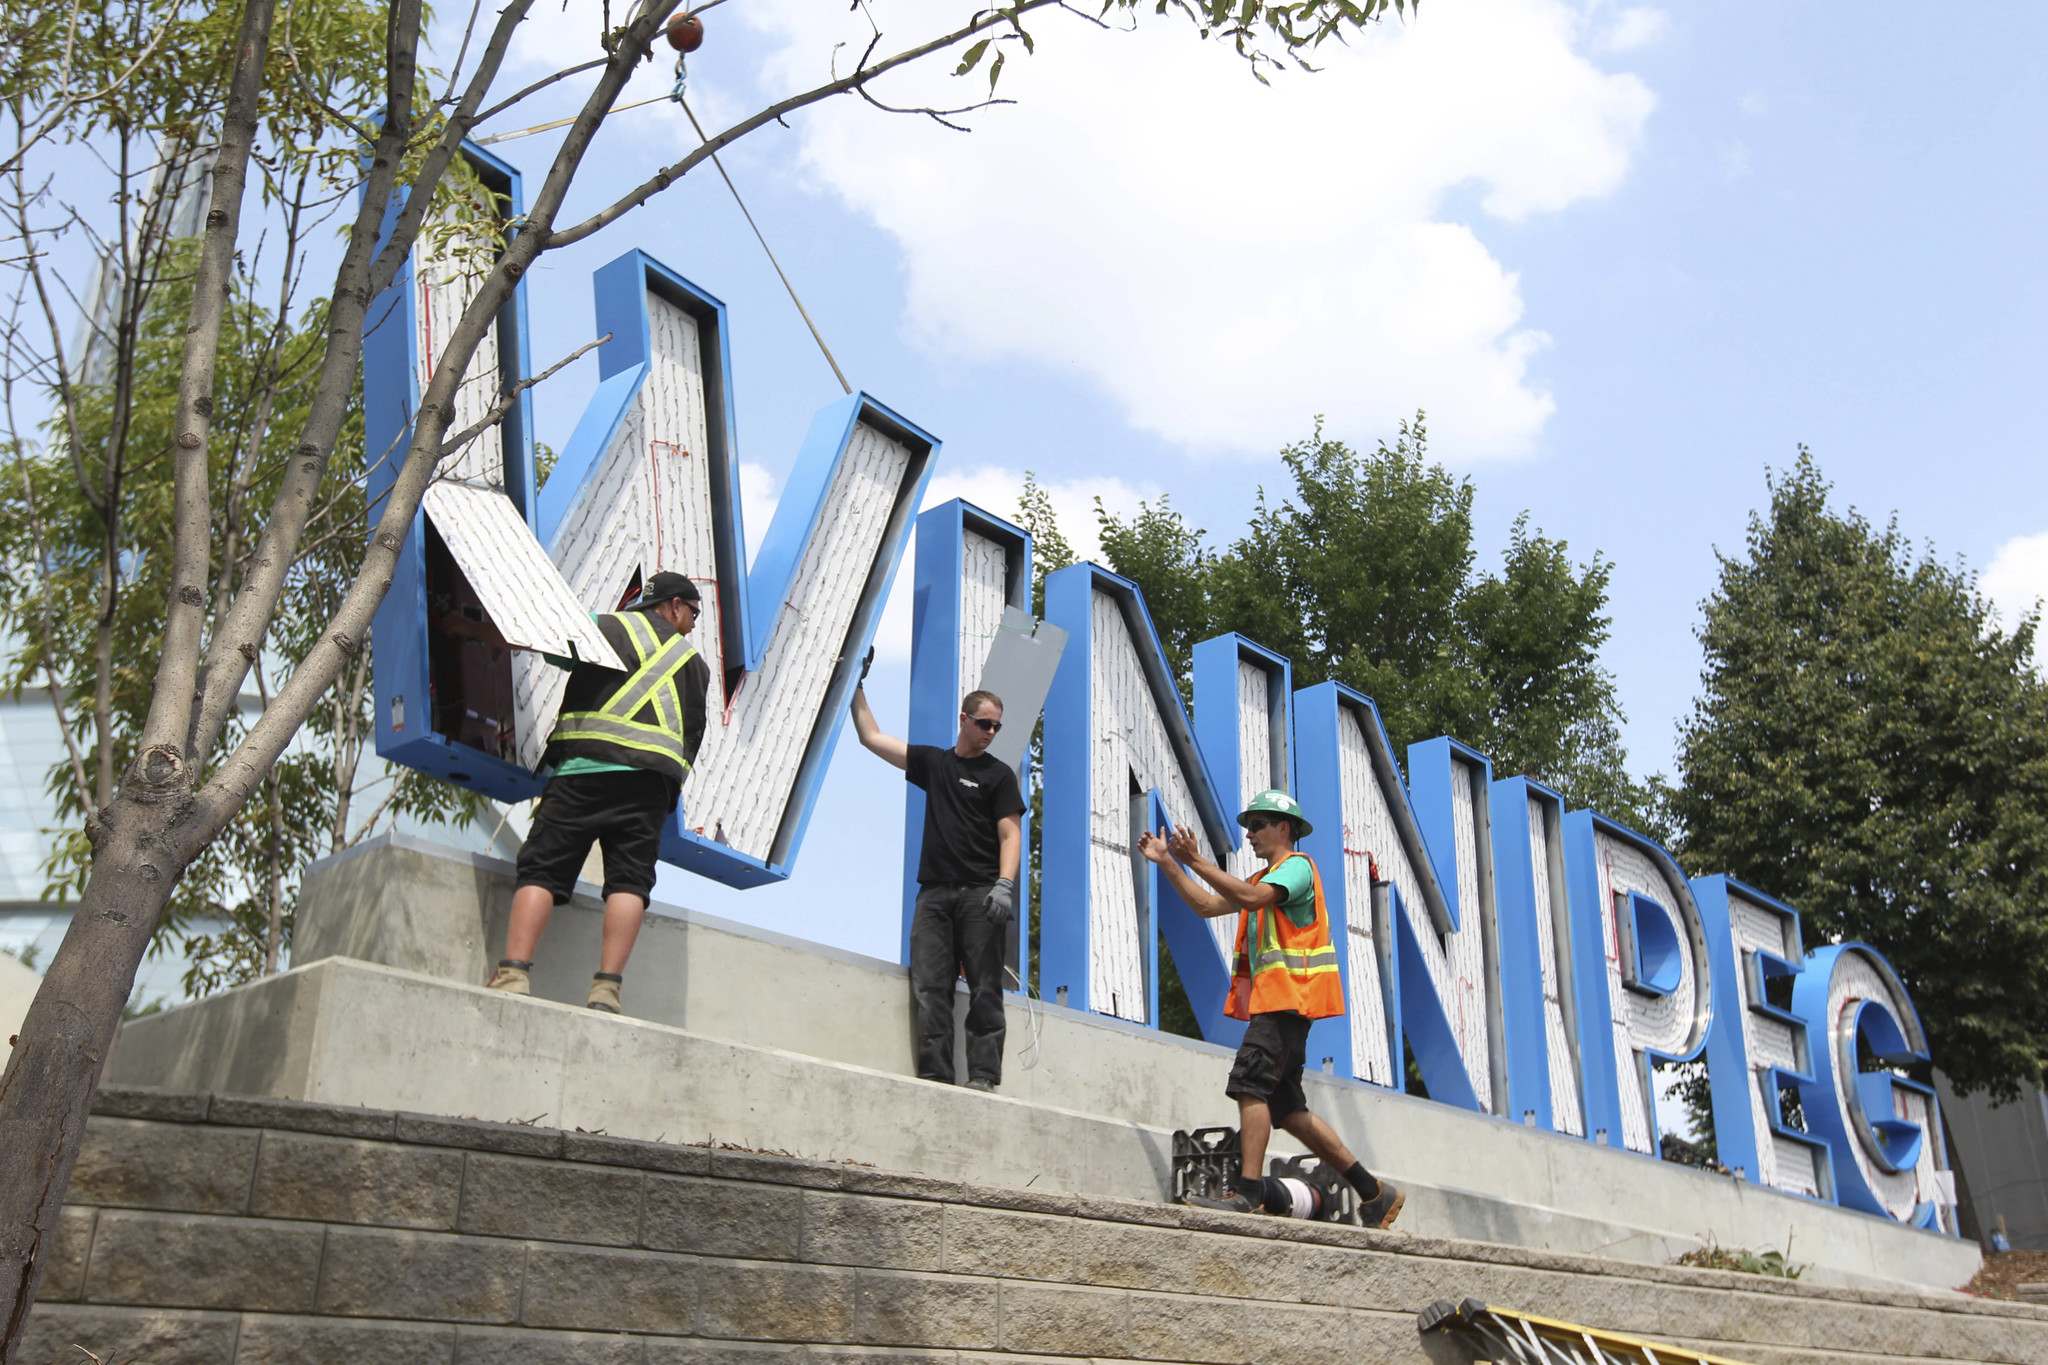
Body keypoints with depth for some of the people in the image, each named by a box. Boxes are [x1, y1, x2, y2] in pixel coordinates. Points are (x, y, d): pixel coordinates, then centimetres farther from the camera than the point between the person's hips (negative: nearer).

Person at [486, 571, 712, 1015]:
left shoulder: (608, 626, 18)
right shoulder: (694, 661, 25)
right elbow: (693, 735, 23)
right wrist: (671, 788, 30)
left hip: (582, 764, -2)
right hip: (651, 775, 2)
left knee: (541, 867, -3)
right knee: (629, 878, 0)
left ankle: (514, 973, -17)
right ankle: (607, 987, -14)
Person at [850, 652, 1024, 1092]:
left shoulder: (998, 774, 7)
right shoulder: (932, 761, 17)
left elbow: (1010, 834, -2)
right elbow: (872, 737, 22)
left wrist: (1004, 884, -17)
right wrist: (857, 685, 23)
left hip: (980, 895, -3)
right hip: (934, 893, 3)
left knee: (984, 990, -6)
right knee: (928, 989, -5)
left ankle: (983, 1076, -8)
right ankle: (934, 1076, -6)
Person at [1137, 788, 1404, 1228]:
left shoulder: (1297, 866, -3)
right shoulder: (1265, 878, 27)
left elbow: (1250, 898, -22)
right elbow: (1207, 905, 20)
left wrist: (1197, 861, -22)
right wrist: (1167, 862, 13)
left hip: (1288, 998, -10)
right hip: (1273, 1002, 10)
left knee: (1250, 1083, -19)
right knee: (1288, 1109, 8)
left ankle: (1248, 1192, -23)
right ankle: (1373, 1191, 12)